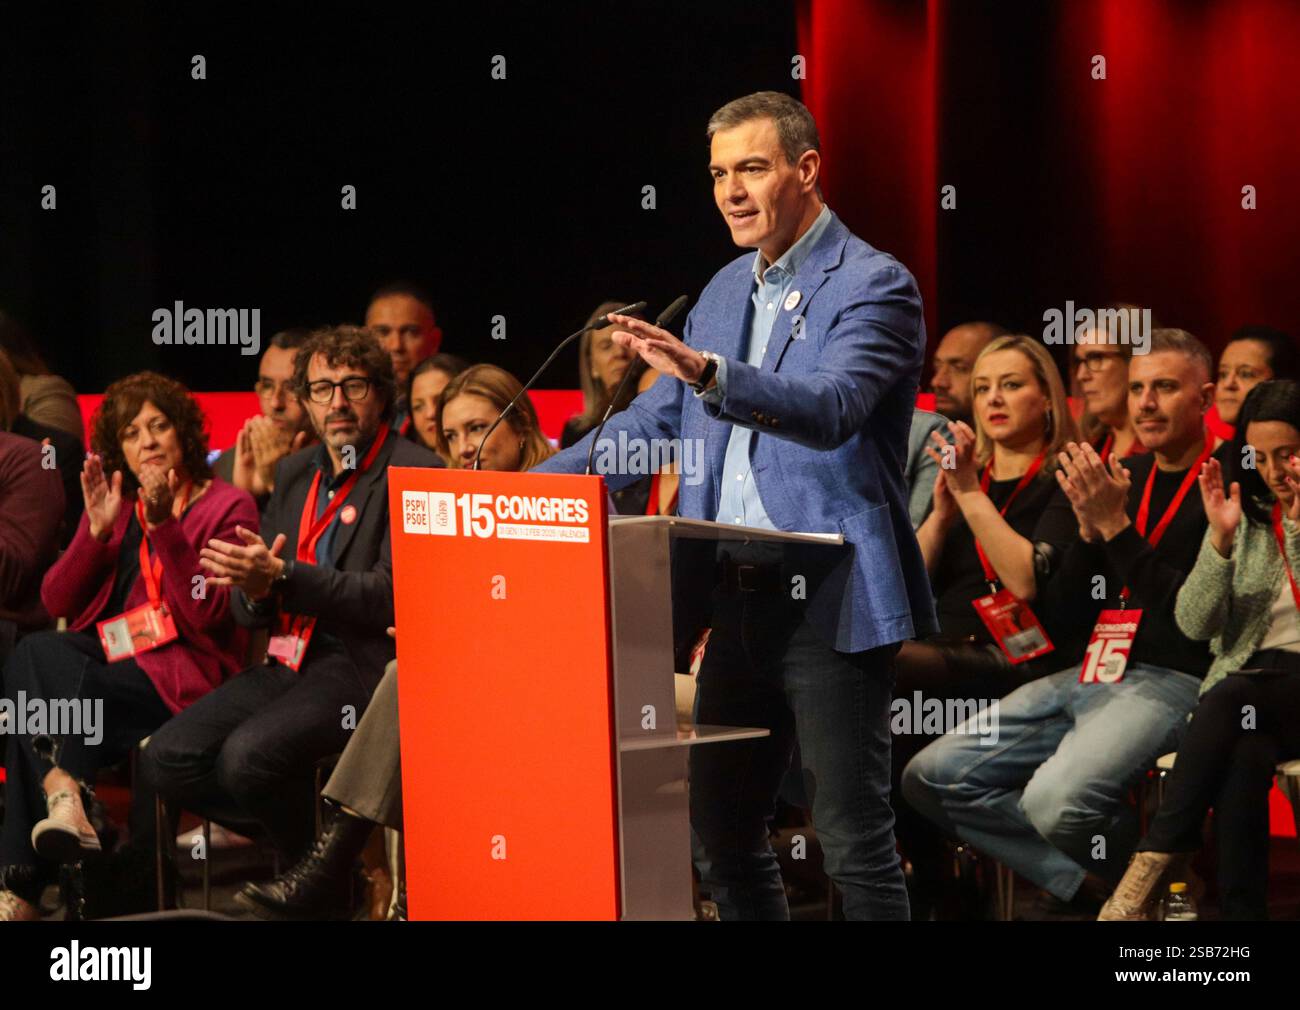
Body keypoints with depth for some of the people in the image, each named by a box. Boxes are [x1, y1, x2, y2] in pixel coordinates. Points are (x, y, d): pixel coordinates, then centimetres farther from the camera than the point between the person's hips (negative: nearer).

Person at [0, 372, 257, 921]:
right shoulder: (116, 506, 19)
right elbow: (56, 601, 8)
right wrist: (99, 531, -5)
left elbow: (207, 617, -12)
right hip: (110, 664, 5)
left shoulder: (228, 507, 3)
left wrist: (164, 526, -17)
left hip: (179, 679, -5)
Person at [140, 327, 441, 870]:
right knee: (167, 758, -11)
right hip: (289, 659, 8)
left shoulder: (413, 473, -6)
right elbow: (248, 614, 18)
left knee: (248, 756, -30)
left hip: (365, 663, -8)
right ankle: (299, 840, 6)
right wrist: (254, 591, -8)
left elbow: (390, 595, -16)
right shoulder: (295, 472, 17)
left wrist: (279, 575, -25)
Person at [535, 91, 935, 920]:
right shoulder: (727, 290, 16)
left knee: (855, 838, -6)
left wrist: (707, 372, -41)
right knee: (722, 831, 12)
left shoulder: (874, 286, -9)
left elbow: (831, 409, -26)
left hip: (830, 603, -8)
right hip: (737, 601, 8)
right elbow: (654, 423, 20)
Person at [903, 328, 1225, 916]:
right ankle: (1090, 884, -5)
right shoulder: (1124, 477, 17)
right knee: (931, 777, -3)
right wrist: (1090, 531, -1)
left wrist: (1116, 527, -13)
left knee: (1055, 799, -33)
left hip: (1168, 683, -8)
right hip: (1085, 677, 8)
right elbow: (1062, 623, 15)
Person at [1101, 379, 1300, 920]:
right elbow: (1194, 623, 3)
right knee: (1248, 755, -33)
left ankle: (1149, 868, -35)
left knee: (1232, 698, -34)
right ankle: (1241, 913, -38)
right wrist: (1221, 540, -11)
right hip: (1247, 684, 3)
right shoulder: (1244, 516, 13)